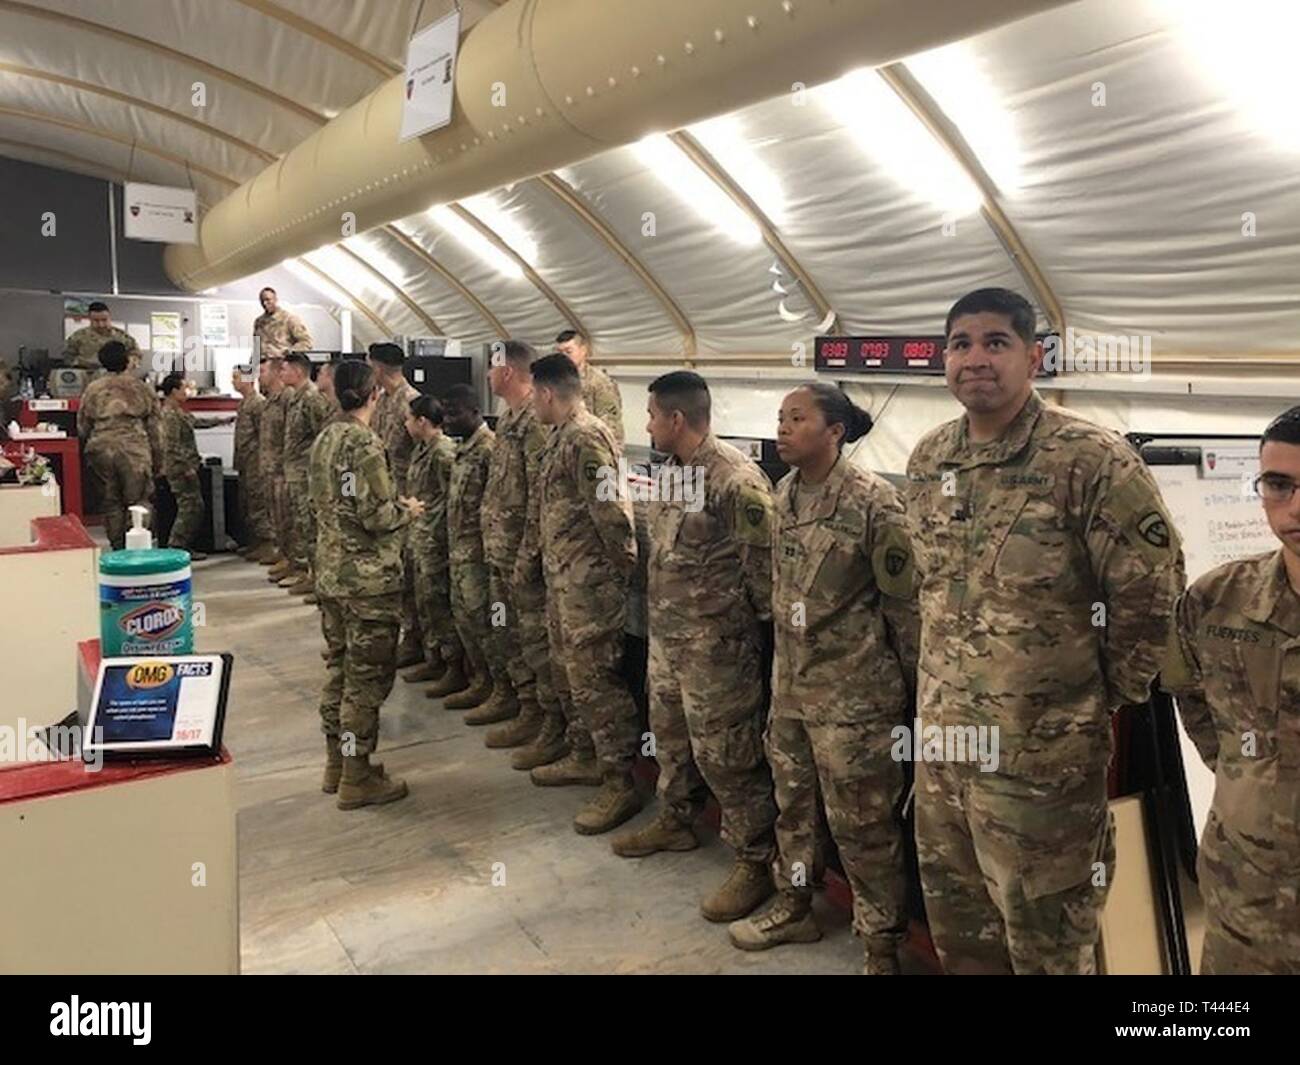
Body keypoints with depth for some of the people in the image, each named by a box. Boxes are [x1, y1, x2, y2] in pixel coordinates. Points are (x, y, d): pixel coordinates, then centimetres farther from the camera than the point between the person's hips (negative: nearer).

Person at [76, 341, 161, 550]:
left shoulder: (92, 390, 7)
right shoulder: (142, 389, 4)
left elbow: (82, 427, 11)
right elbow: (155, 427, 4)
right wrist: (158, 461, 9)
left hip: (102, 450, 2)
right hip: (135, 451, -2)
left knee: (111, 503, 11)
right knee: (138, 501, 2)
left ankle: (118, 549, 15)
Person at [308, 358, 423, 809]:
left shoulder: (324, 439, 9)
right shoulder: (364, 444, -18)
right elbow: (376, 515, -21)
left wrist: (394, 505, 18)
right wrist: (407, 510, -2)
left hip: (330, 572, 9)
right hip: (368, 578, -9)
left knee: (338, 666, 17)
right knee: (367, 675, 1)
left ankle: (336, 763, 28)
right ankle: (357, 777, 9)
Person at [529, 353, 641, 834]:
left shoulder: (586, 438, -20)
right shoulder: (563, 436, 12)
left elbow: (611, 510, -24)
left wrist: (626, 562, -14)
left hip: (590, 581, -11)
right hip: (564, 577, 11)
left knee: (595, 679, -5)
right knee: (569, 671, 20)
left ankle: (620, 784, 5)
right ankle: (583, 756, 35)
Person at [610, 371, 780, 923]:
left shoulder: (736, 480, -21)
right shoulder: (669, 470, 6)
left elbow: (764, 563, -16)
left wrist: (755, 623, -9)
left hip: (715, 642, -9)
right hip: (665, 630, 9)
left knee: (725, 751, 0)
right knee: (669, 732, 22)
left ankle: (756, 861, 15)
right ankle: (677, 820, 43)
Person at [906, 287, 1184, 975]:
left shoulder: (1091, 461, -17)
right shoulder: (927, 460, 4)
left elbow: (1148, 594, -11)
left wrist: (1109, 694, -1)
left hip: (1042, 753, -6)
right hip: (941, 738, 6)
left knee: (1046, 942, 13)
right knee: (956, 931, 22)